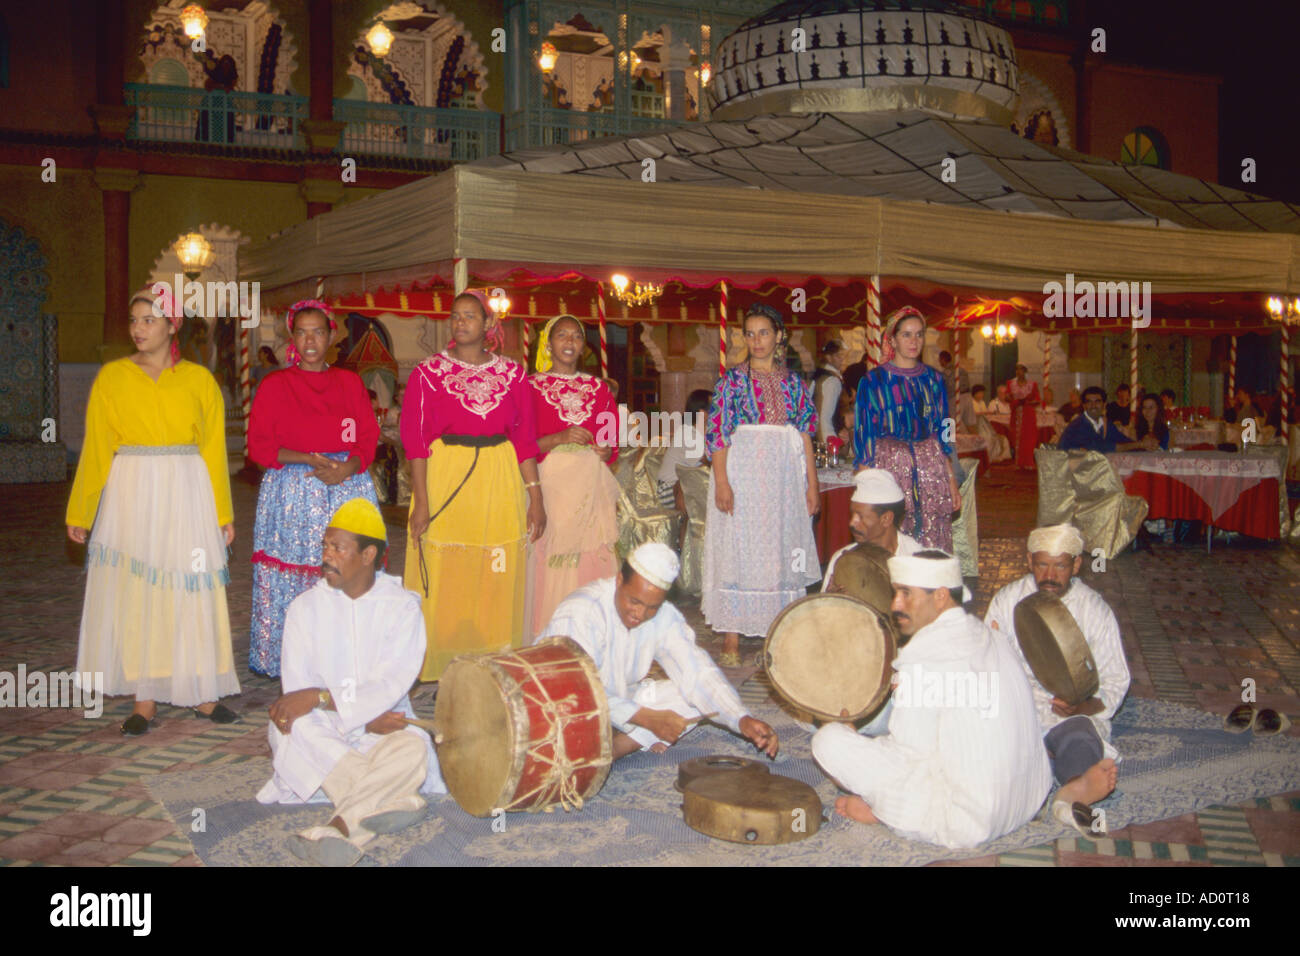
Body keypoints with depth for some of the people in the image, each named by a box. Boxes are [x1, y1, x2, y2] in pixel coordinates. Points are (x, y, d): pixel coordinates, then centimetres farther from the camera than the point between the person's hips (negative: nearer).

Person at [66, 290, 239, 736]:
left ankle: (202, 694, 12)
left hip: (187, 494, 0)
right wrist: (80, 513, 4)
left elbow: (214, 449, 6)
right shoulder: (112, 376, 4)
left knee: (192, 592, 2)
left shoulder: (199, 380, 5)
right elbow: (95, 449, 5)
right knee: (133, 593, 1)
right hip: (131, 494, 0)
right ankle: (144, 702, 9)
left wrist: (223, 512, 5)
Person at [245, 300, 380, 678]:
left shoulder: (350, 382, 12)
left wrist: (347, 467, -14)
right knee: (291, 576, -5)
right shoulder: (275, 385, 5)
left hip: (347, 488, 2)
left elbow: (369, 437, 7)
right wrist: (310, 460, -14)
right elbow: (259, 445, -1)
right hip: (293, 493, -2)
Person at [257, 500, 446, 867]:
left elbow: (393, 684, -13)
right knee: (287, 728, -31)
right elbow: (296, 686, -7)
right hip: (322, 733, 2)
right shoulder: (306, 606, 3)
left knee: (413, 749, -33)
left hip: (383, 729, -1)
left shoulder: (402, 606, -1)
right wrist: (364, 720, -20)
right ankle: (392, 801, -34)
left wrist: (321, 697, -26)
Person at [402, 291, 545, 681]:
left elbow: (525, 439, 9)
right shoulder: (428, 372, 2)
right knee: (444, 579, 0)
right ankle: (441, 671, 11)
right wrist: (421, 501, -10)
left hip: (499, 486, 2)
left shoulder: (512, 373, 9)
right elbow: (416, 440, -2)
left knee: (497, 583, 4)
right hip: (445, 479, -2)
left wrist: (535, 496, 4)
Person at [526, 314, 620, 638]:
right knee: (549, 561, -7)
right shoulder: (532, 386, 5)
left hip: (591, 486, 3)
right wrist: (559, 438, -15)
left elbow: (613, 441, 16)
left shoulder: (598, 388, 15)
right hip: (550, 483, -3)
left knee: (591, 563, -1)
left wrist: (606, 451, -6)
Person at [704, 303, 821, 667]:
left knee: (782, 553, 4)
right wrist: (722, 482, -15)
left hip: (785, 479, 3)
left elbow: (806, 433, 10)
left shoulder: (793, 381, 11)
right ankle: (731, 640, 0)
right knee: (737, 551, -4)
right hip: (743, 472, -3)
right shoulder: (733, 379, 1)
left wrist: (812, 483, 4)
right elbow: (717, 433, -5)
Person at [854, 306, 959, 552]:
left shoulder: (933, 379, 11)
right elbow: (865, 437, -1)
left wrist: (952, 480, 10)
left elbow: (942, 434, 15)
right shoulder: (874, 381, 1)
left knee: (934, 546, 0)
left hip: (931, 469, 3)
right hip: (890, 467, -3)